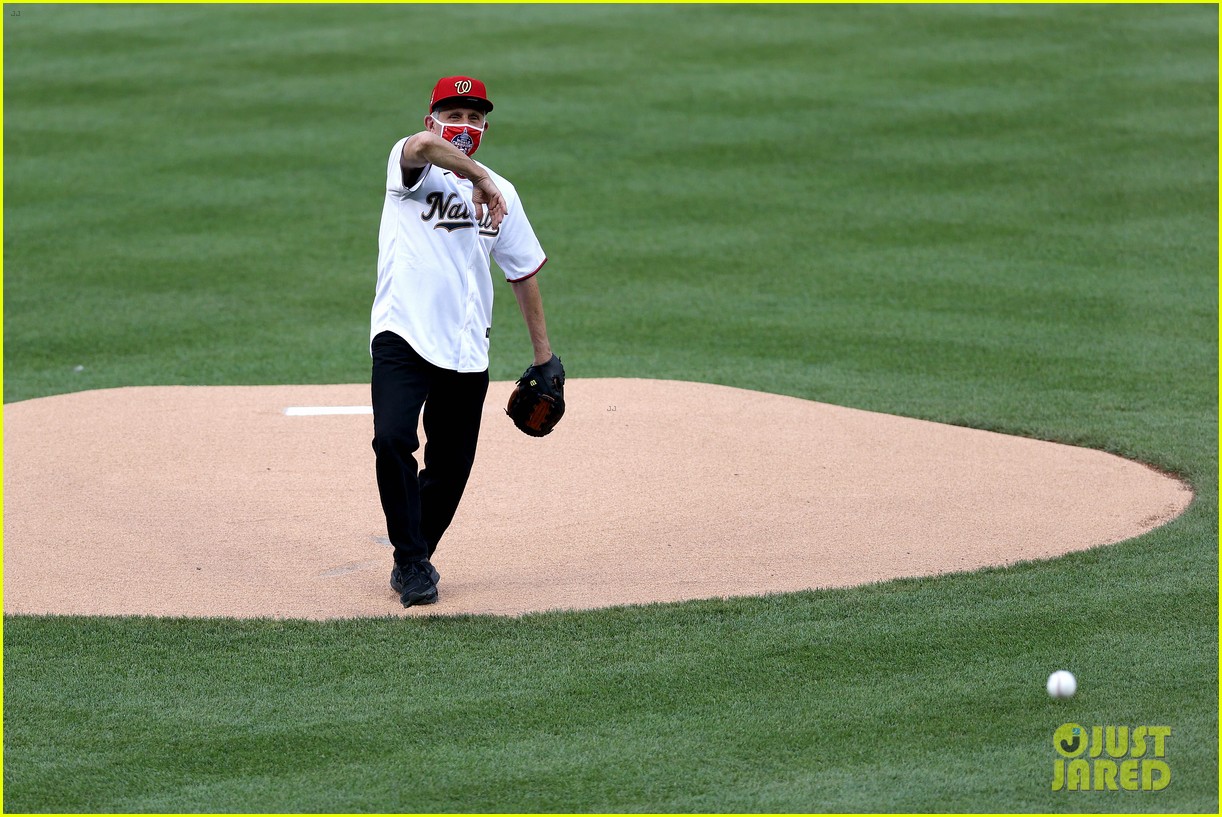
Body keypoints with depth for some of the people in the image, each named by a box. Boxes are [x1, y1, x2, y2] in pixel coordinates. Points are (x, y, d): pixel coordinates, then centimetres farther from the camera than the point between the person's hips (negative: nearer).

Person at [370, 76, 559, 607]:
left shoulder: (501, 193, 15)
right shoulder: (411, 166, 0)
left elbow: (523, 271, 20)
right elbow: (422, 145, -26)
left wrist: (543, 355, 17)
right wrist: (480, 178, -31)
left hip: (467, 353, 5)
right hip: (402, 338, -5)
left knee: (450, 469, 5)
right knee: (392, 438, -24)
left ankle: (412, 563, 25)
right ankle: (413, 563, -13)